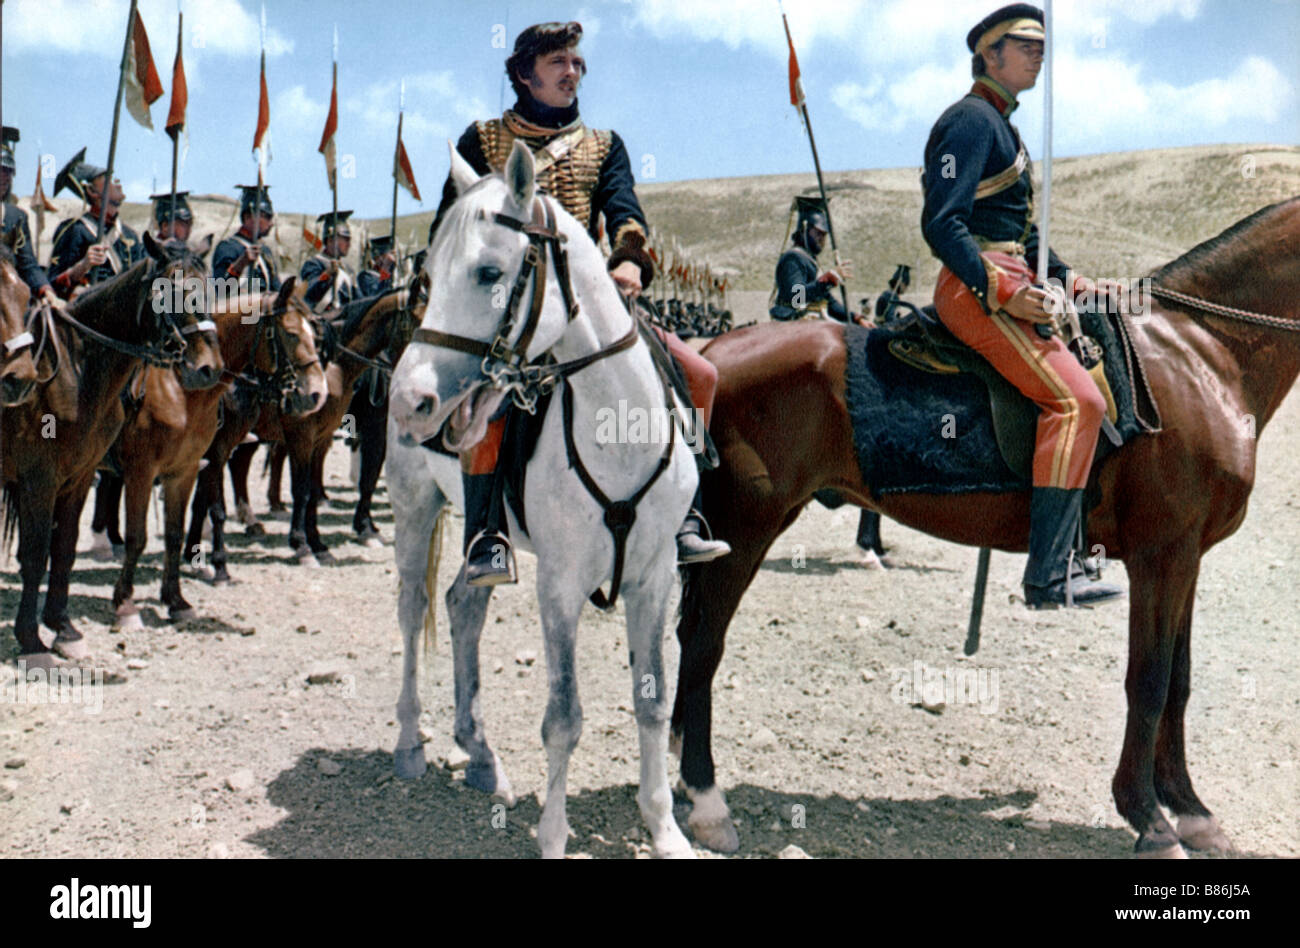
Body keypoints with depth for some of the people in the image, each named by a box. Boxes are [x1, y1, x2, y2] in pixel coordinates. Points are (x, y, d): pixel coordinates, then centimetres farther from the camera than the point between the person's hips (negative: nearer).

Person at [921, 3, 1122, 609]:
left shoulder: (999, 124, 24)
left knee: (1091, 392, 12)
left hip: (1004, 284, 11)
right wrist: (1001, 291, -23)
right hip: (979, 288, -11)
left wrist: (1064, 278, 16)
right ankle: (1048, 578, -19)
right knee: (1075, 400, -20)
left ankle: (1065, 555, 13)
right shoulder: (972, 120, -8)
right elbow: (942, 223, -19)